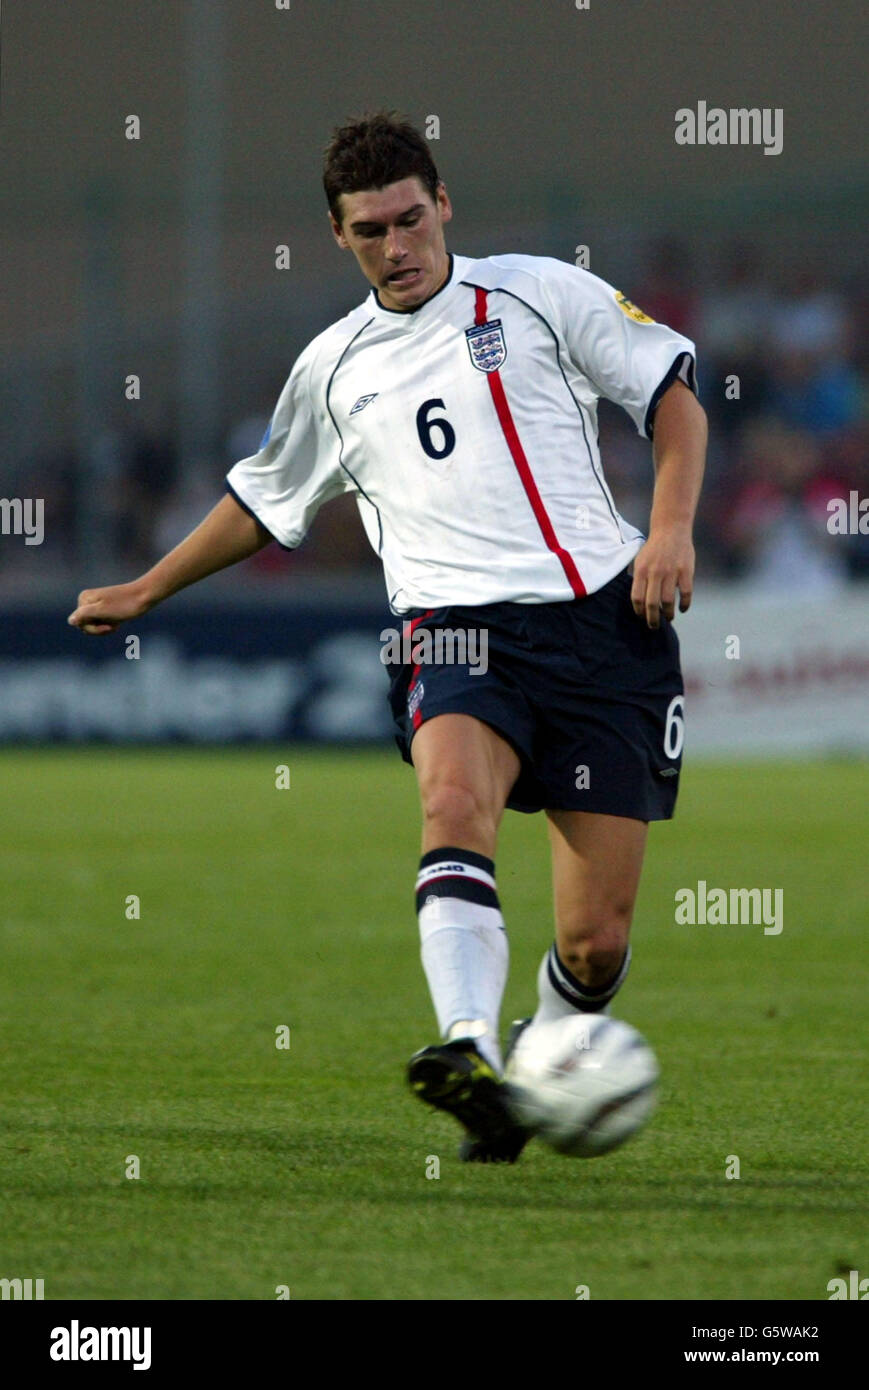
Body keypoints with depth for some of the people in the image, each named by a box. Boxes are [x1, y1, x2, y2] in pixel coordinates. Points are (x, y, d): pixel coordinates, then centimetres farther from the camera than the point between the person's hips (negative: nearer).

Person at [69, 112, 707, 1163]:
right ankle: (470, 1051, -51)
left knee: (596, 944, -6)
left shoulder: (540, 294, 9)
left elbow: (671, 393, 12)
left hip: (603, 617, -1)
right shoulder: (334, 369, 19)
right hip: (456, 630, 1)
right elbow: (265, 499, 35)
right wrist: (145, 592, 39)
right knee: (454, 801, -35)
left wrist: (671, 530, -3)